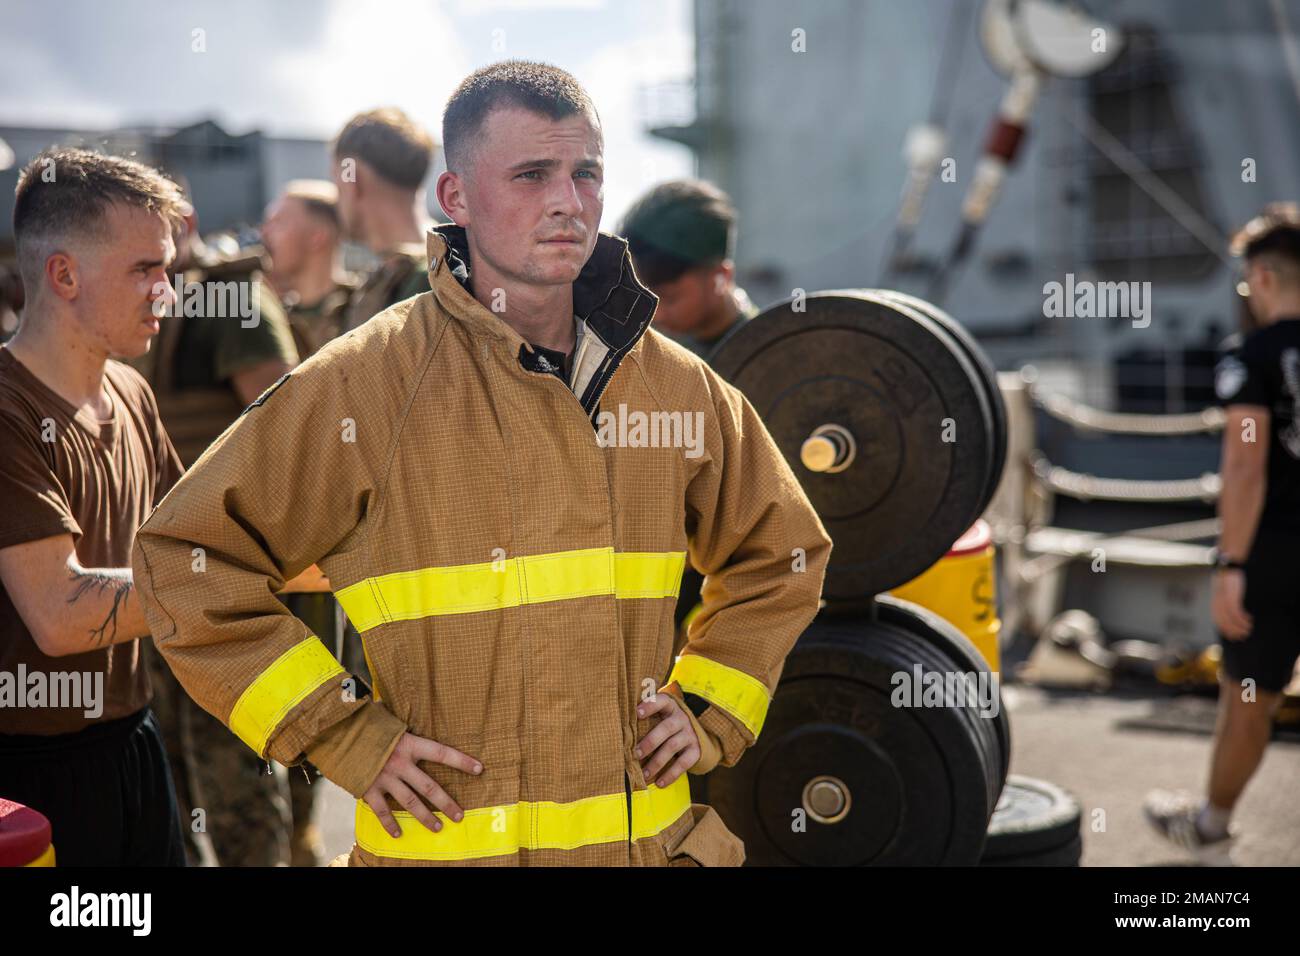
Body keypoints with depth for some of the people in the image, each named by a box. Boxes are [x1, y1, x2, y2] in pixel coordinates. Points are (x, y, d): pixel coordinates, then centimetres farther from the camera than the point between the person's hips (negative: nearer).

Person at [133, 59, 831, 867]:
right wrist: (344, 737, -11)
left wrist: (710, 711, 5)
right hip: (451, 841, -3)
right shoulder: (365, 385, -11)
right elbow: (186, 560, -8)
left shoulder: (680, 387, 1)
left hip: (650, 836, 4)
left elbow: (780, 557, 16)